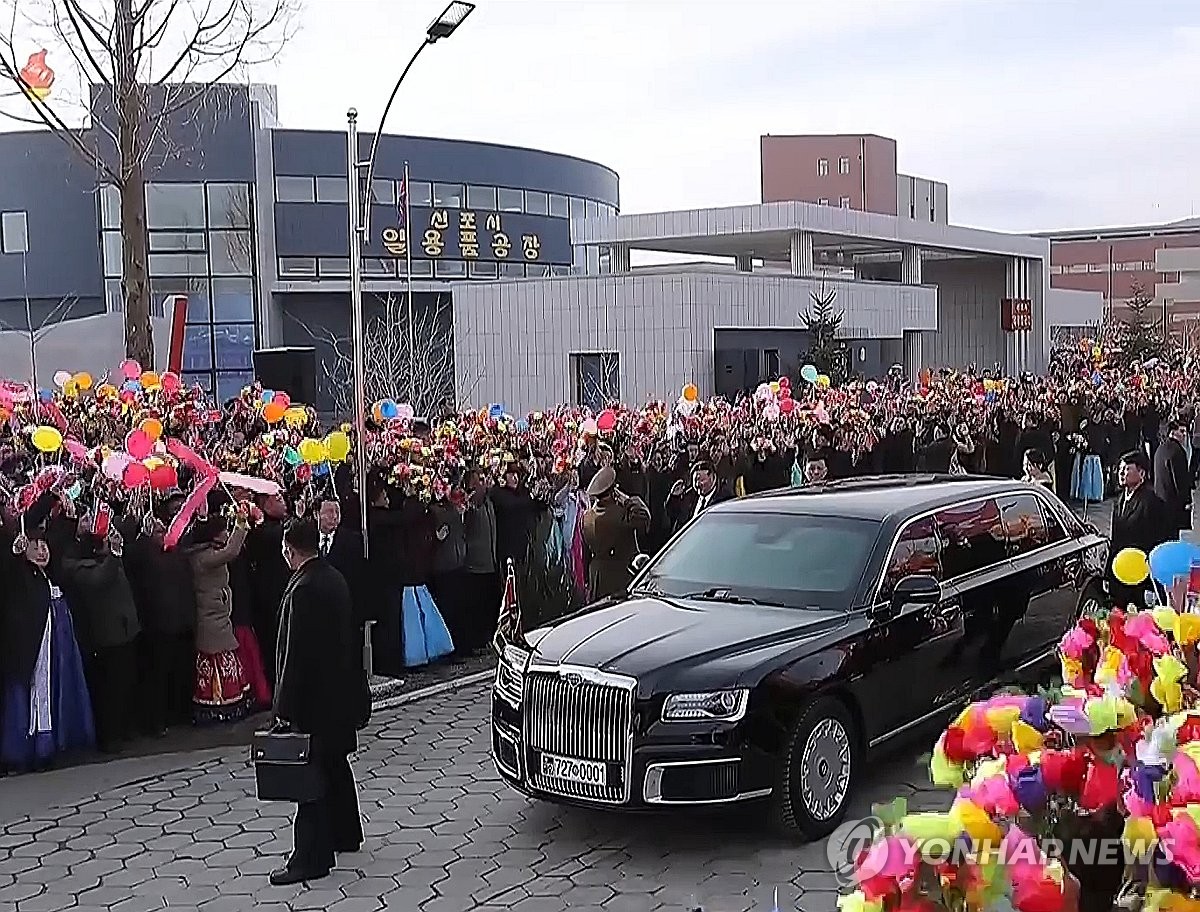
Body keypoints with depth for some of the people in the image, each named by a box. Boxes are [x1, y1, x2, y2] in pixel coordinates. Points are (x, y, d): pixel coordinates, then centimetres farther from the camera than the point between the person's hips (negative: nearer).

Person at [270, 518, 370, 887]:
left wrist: (285, 708, -17)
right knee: (335, 764, 21)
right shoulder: (335, 579, 6)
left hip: (315, 697, -9)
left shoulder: (302, 590, -21)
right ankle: (345, 834, 36)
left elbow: (295, 653, -22)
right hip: (340, 693, 9)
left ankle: (312, 857, 0)